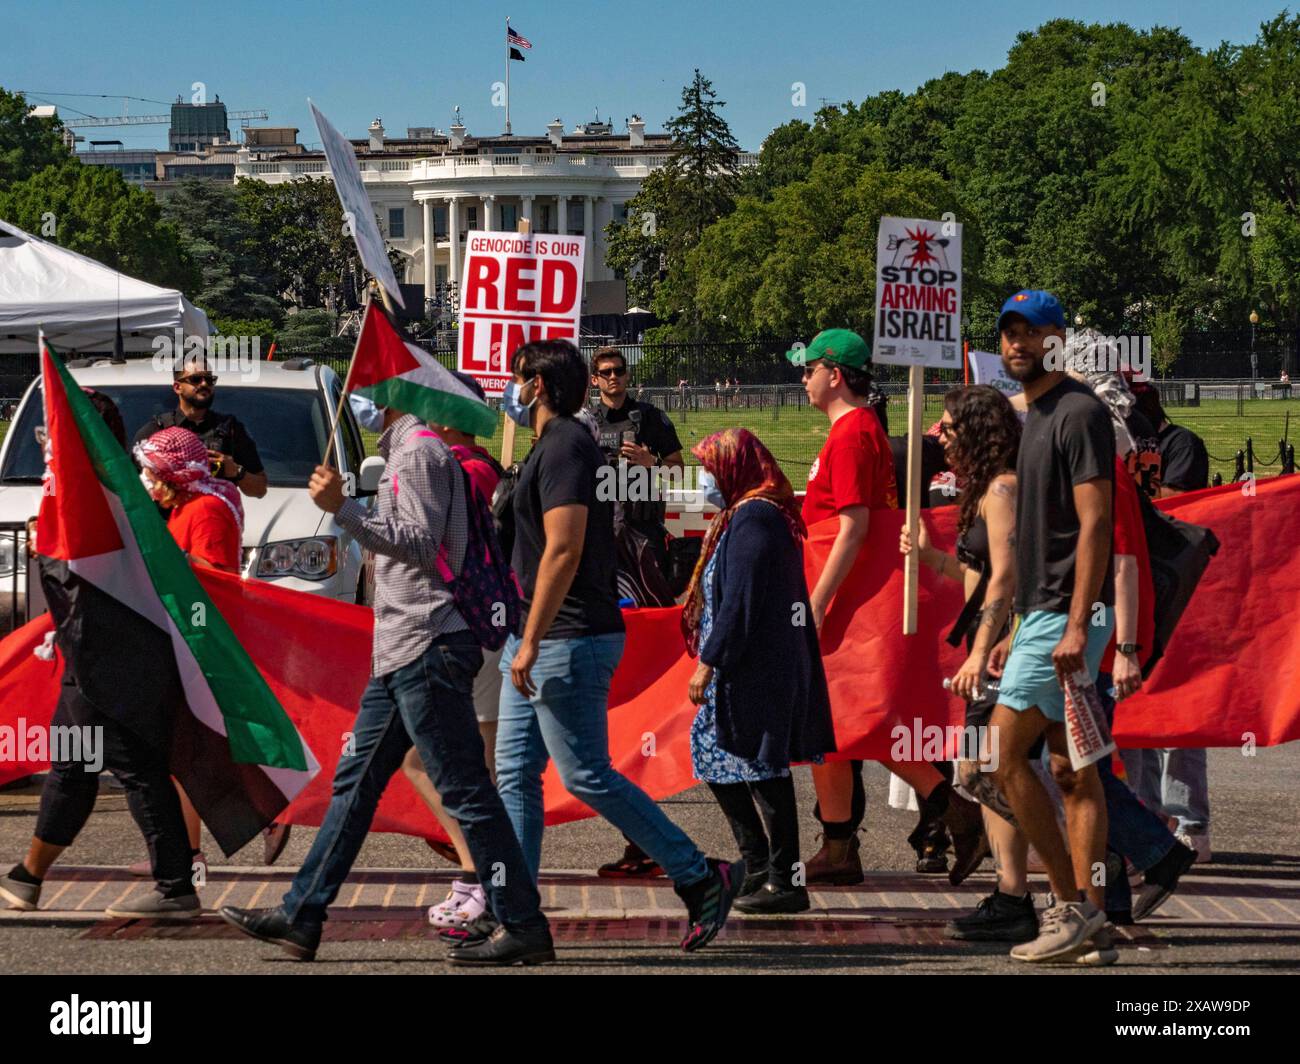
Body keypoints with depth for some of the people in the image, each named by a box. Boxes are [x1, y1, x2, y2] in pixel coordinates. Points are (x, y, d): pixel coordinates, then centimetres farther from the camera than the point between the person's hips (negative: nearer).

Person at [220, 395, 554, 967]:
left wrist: (344, 509, -20)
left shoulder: (421, 451, -11)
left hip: (426, 650, -11)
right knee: (355, 781, 11)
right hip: (401, 653, 11)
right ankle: (300, 917, 15)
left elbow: (421, 543, -19)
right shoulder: (404, 452, 20)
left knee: (465, 791, -8)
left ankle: (522, 926, -5)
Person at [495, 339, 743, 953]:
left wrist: (531, 641, -23)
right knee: (515, 773, 8)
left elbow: (563, 551, -23)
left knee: (588, 776, -6)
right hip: (543, 642, 11)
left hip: (569, 642, -11)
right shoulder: (555, 446, 17)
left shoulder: (564, 448, -15)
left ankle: (702, 878, 0)